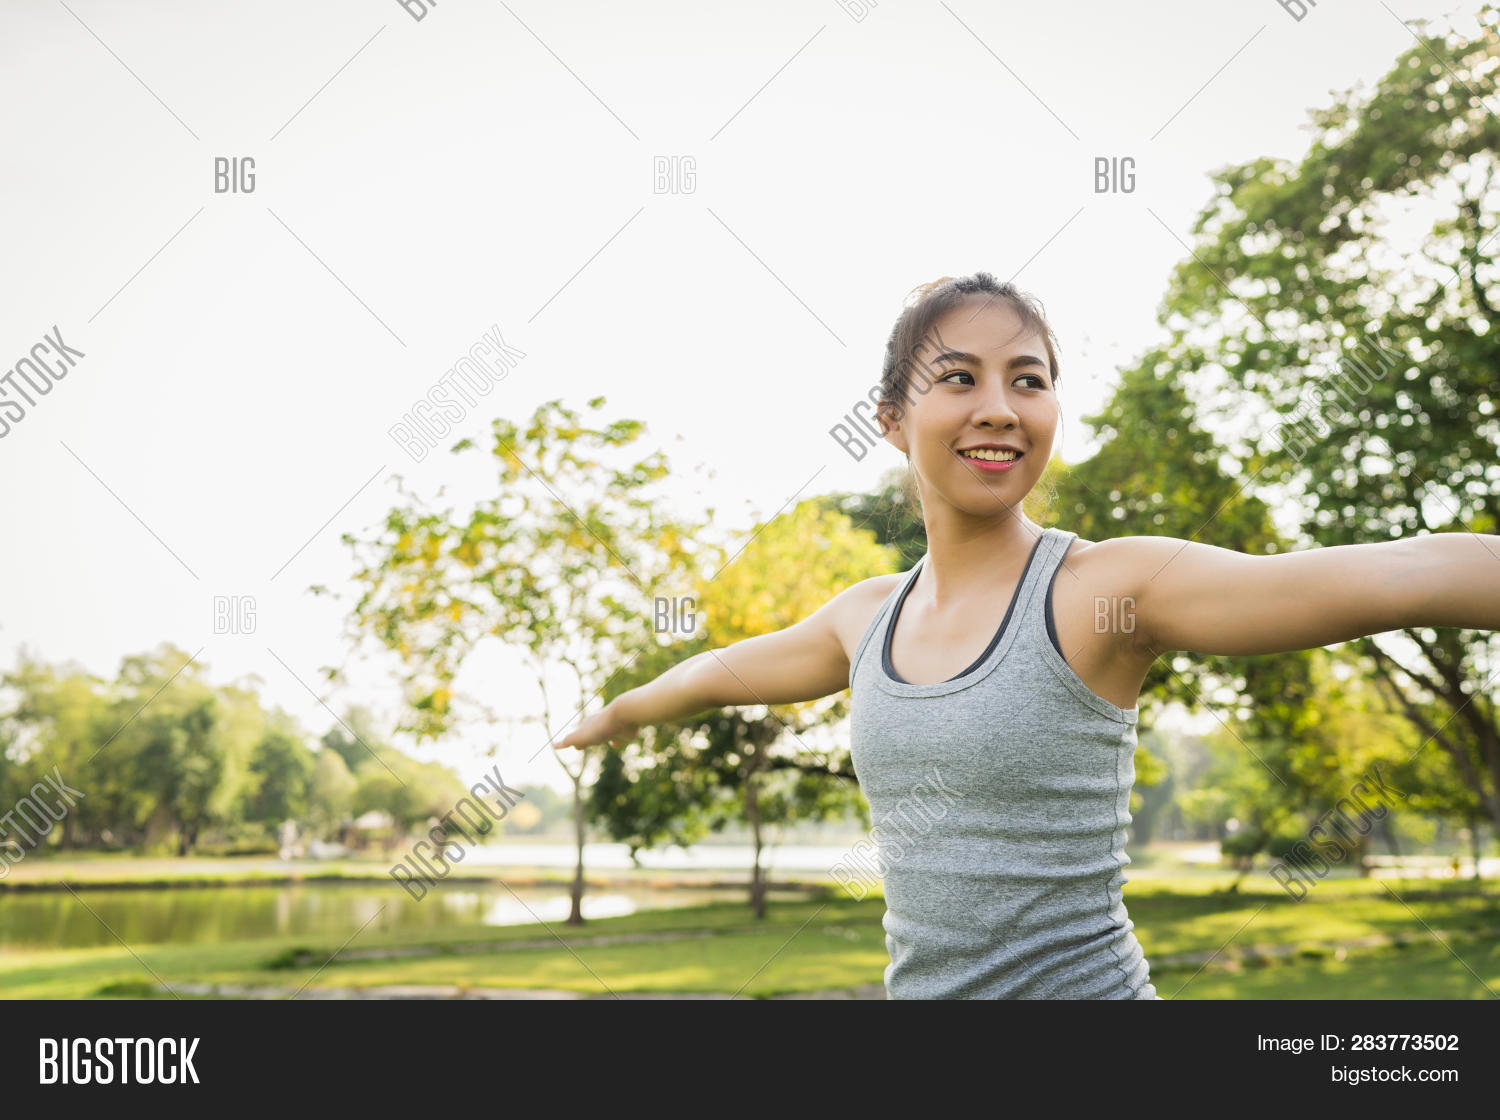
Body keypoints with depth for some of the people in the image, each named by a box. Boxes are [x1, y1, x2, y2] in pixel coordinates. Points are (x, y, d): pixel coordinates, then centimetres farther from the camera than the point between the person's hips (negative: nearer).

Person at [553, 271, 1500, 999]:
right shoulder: (867, 616, 7)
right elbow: (718, 673, 27)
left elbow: (1401, 575, -25)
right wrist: (616, 713, 42)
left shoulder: (1106, 589, -12)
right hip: (917, 990, 6)